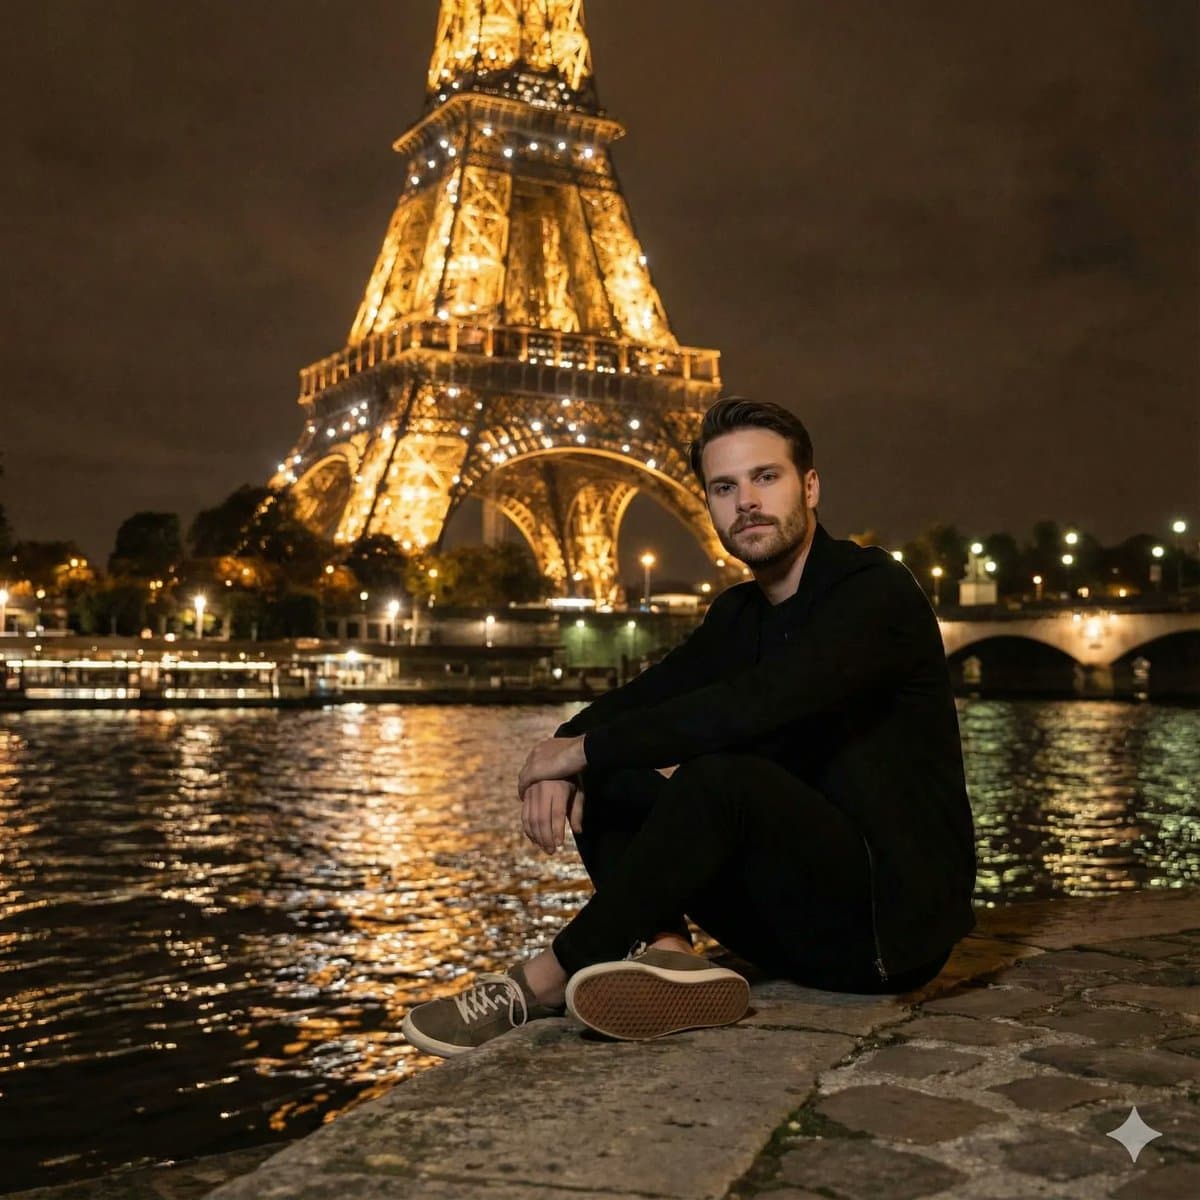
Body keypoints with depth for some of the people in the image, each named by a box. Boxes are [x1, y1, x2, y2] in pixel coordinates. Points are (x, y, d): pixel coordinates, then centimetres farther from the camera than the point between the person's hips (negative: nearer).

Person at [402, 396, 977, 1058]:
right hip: (799, 920, 8)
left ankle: (544, 982, -19)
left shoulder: (877, 590, -13)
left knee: (723, 779, -33)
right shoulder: (738, 614, 13)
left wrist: (585, 748, -21)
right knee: (605, 780, 0)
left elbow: (758, 704, -29)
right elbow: (634, 701, 8)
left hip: (893, 922, -8)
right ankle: (663, 950, -25)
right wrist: (563, 759, -15)